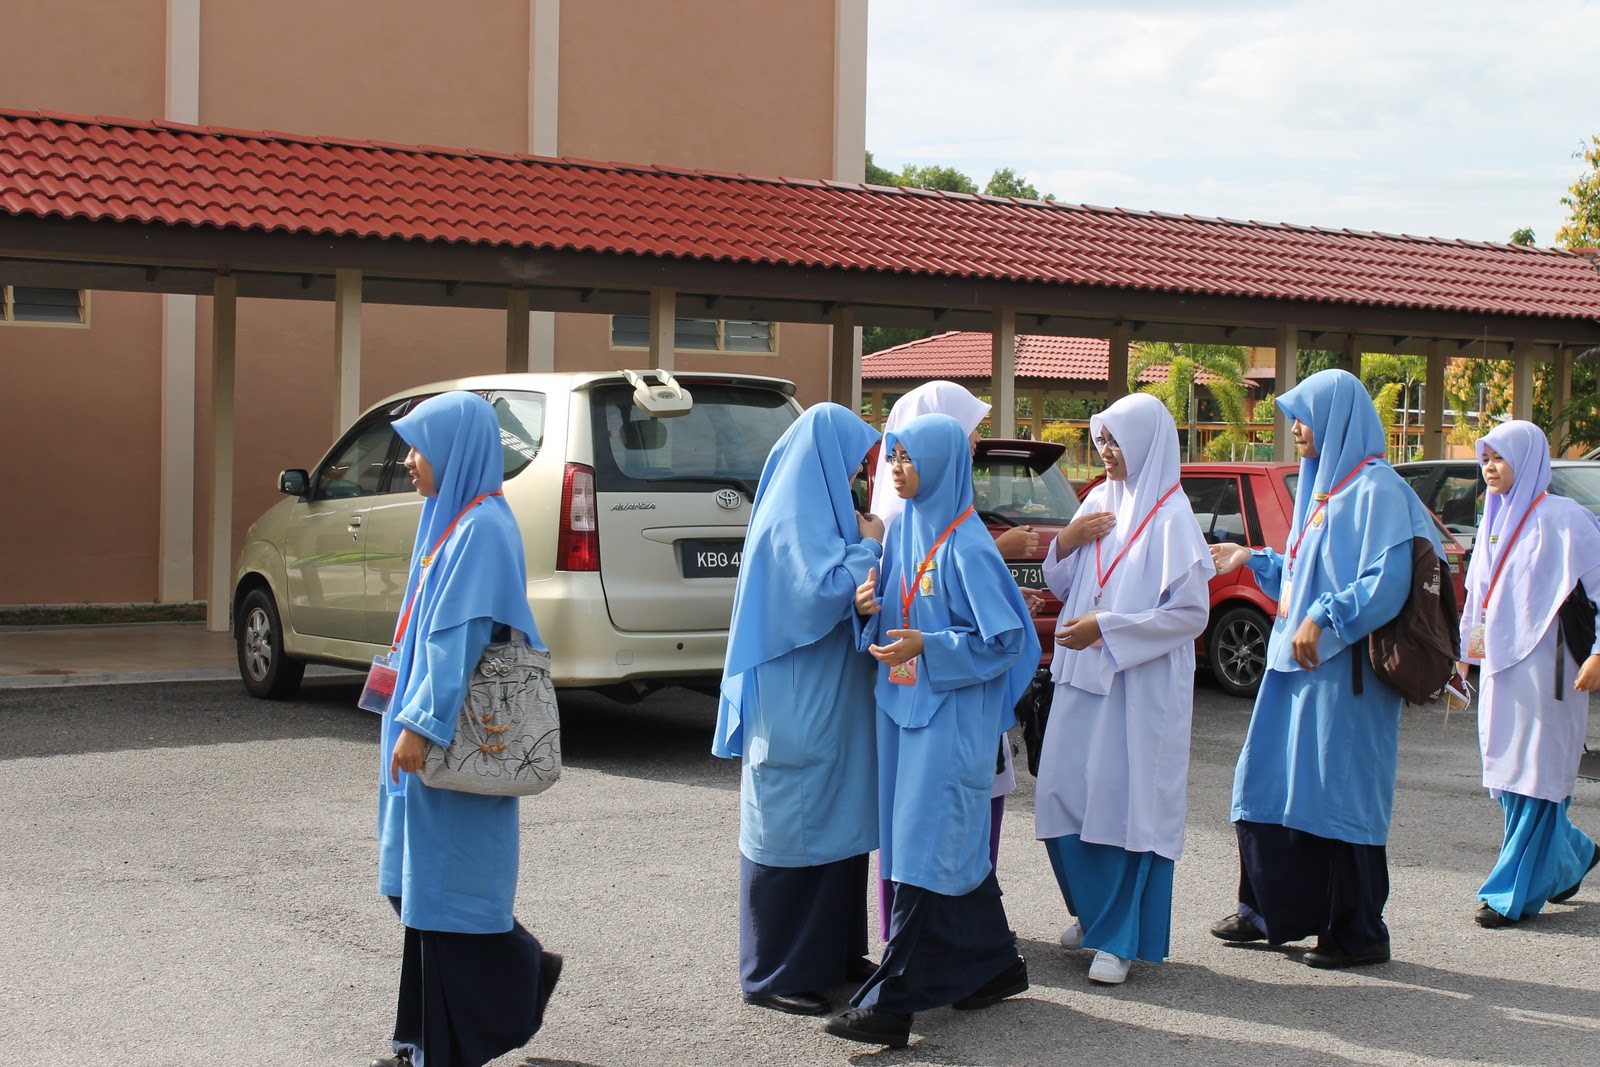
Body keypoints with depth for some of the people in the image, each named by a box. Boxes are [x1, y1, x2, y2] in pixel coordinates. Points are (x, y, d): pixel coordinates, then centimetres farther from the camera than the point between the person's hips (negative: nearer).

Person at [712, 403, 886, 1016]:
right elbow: (820, 595, -23)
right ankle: (775, 975, 4)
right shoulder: (794, 517, -17)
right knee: (795, 827, -4)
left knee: (839, 820, 14)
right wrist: (868, 547, -10)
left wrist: (860, 545, 4)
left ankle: (834, 952, 24)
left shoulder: (818, 509, 14)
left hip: (831, 700, 10)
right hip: (799, 707, -10)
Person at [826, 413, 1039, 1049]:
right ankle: (994, 966, 28)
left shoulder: (966, 547, -14)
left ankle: (893, 1001, -6)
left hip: (951, 717, -8)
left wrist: (925, 647, -21)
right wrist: (869, 609, -3)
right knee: (958, 847, 15)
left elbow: (1005, 639, -15)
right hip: (905, 706, 8)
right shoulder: (903, 531, 10)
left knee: (926, 847, -7)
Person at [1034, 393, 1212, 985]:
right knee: (1063, 796, 8)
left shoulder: (1171, 517, -9)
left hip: (1140, 686, -7)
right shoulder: (1098, 502, 10)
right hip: (1082, 676, 7)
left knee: (1126, 802, -3)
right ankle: (1093, 912, 27)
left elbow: (1191, 612, -13)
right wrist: (1066, 541, -4)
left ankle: (1122, 939, 6)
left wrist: (1107, 629, -16)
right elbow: (1061, 586, 16)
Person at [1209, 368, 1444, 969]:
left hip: (1342, 671, -9)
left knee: (1339, 796, -4)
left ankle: (1359, 935, 7)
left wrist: (1323, 619, -22)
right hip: (1298, 662, 10)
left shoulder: (1375, 489, -13)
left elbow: (1389, 580, -22)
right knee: (1268, 785, 12)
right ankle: (1269, 912, 23)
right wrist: (1252, 560, 24)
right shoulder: (1323, 486, 16)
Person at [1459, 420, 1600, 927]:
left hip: (1543, 666, -8)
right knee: (1506, 775, 10)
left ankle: (1513, 893, -3)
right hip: (1498, 666, 8)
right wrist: (1473, 638, 16)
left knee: (1534, 776, -5)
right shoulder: (1494, 519, 14)